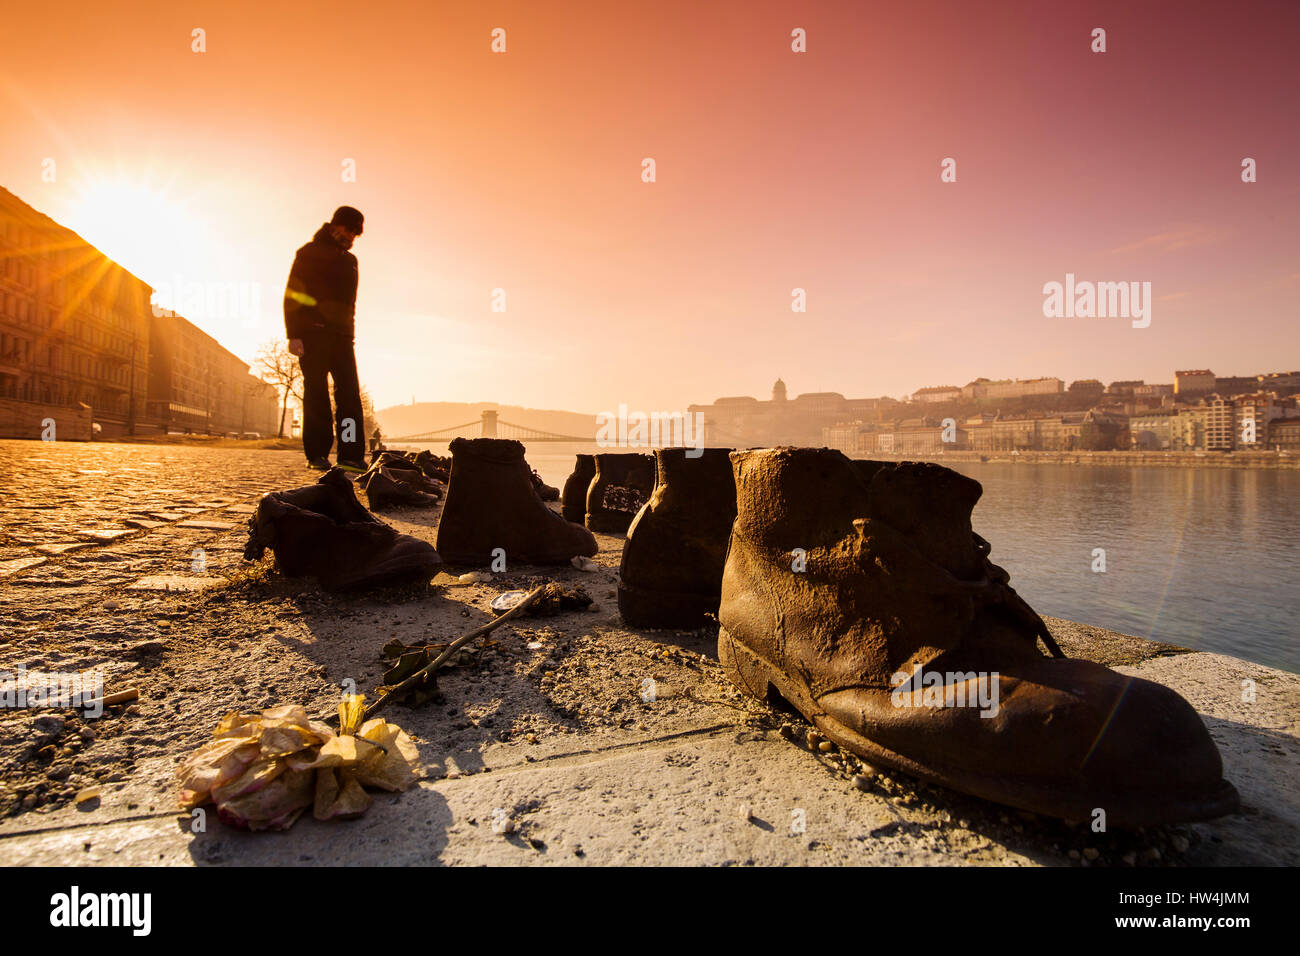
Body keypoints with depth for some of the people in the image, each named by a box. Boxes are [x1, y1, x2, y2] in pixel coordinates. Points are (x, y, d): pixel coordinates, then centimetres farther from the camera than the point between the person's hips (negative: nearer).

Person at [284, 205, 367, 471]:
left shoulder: (350, 260, 22)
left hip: (342, 335, 5)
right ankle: (317, 454, -3)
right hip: (313, 334, -5)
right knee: (316, 393, -6)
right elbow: (292, 296, -2)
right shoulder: (309, 254, 5)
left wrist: (350, 334, 13)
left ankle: (351, 455, -9)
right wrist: (294, 335, -12)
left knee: (350, 393, -6)